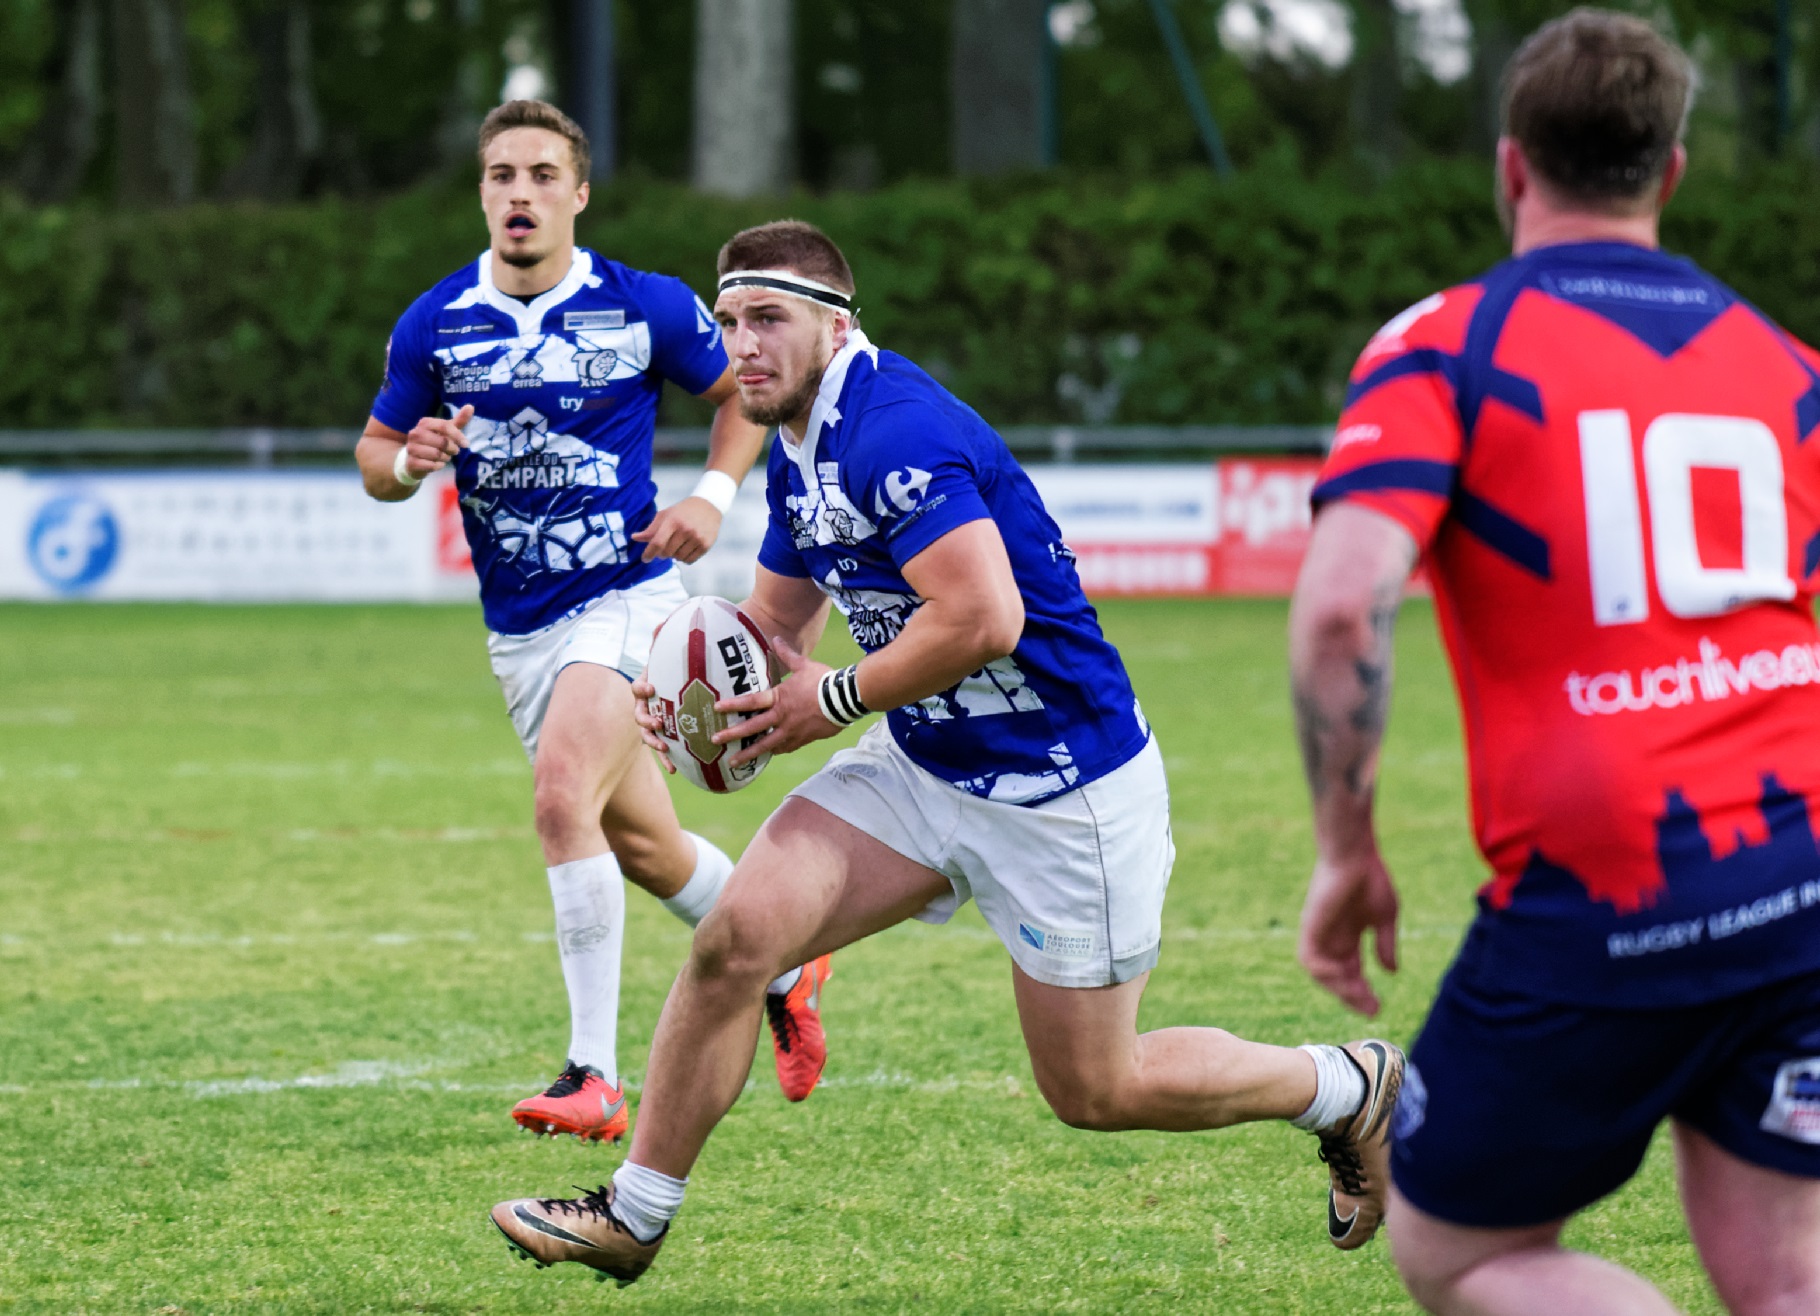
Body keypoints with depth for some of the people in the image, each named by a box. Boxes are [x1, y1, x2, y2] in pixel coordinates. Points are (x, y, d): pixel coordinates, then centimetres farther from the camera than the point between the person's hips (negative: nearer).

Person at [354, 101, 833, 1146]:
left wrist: (714, 495, -6)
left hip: (628, 597, -5)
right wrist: (411, 461, -14)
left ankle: (596, 1076, -23)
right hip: (520, 627, 5)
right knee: (643, 847, 14)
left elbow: (743, 389, 10)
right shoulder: (434, 326, -1)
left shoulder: (649, 308, -7)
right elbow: (375, 454, 10)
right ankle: (785, 969, 43)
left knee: (564, 797, -26)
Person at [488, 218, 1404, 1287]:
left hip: (1063, 788, -8)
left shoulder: (894, 429, -24)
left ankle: (1353, 1087, 25)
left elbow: (983, 620, -33)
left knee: (1096, 1092, 3)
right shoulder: (800, 449, 7)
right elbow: (779, 619, 20)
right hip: (927, 766, 9)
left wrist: (833, 701, -19)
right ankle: (633, 1219, 3)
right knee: (736, 937, -8)